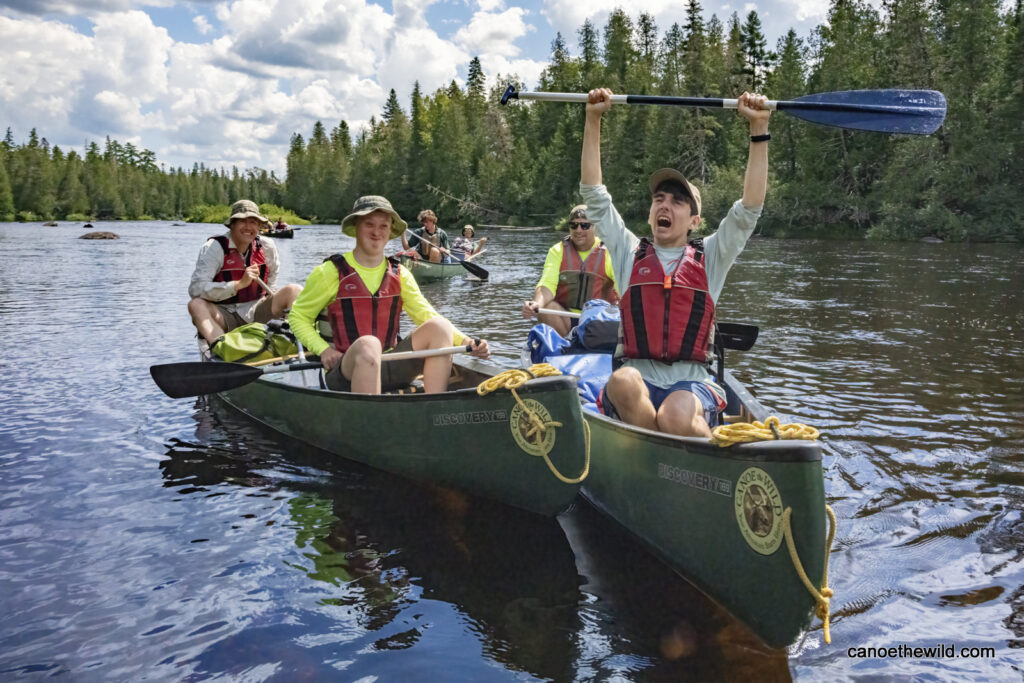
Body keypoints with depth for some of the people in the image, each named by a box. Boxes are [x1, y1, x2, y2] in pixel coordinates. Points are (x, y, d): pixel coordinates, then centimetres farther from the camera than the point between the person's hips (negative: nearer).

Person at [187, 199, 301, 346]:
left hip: (256, 312, 3)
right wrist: (239, 284, -28)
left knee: (294, 290, -16)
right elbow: (195, 288, -22)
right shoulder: (215, 247, -10)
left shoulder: (267, 246, 3)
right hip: (226, 316, -3)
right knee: (196, 304, -31)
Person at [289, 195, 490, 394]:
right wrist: (323, 349, -12)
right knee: (367, 344, -38)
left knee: (439, 326, -17)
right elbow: (298, 317, 5)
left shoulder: (399, 274, 12)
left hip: (389, 368, 5)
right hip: (345, 373, -4)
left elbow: (428, 316, 6)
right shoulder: (331, 272, 0)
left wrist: (466, 342, -9)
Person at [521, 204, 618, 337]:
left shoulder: (608, 253, 1)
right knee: (545, 307, -29)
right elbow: (547, 284, -10)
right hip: (565, 319, 1)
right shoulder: (557, 251, 5)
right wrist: (538, 303, -34)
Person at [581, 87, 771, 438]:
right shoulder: (629, 253, 17)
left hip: (691, 387, 0)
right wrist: (593, 119, 10)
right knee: (623, 381, -36)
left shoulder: (710, 258, 16)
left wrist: (759, 128, 4)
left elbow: (749, 208, 7)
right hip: (636, 388, 1)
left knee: (676, 418, -35)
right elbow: (594, 194, 14)